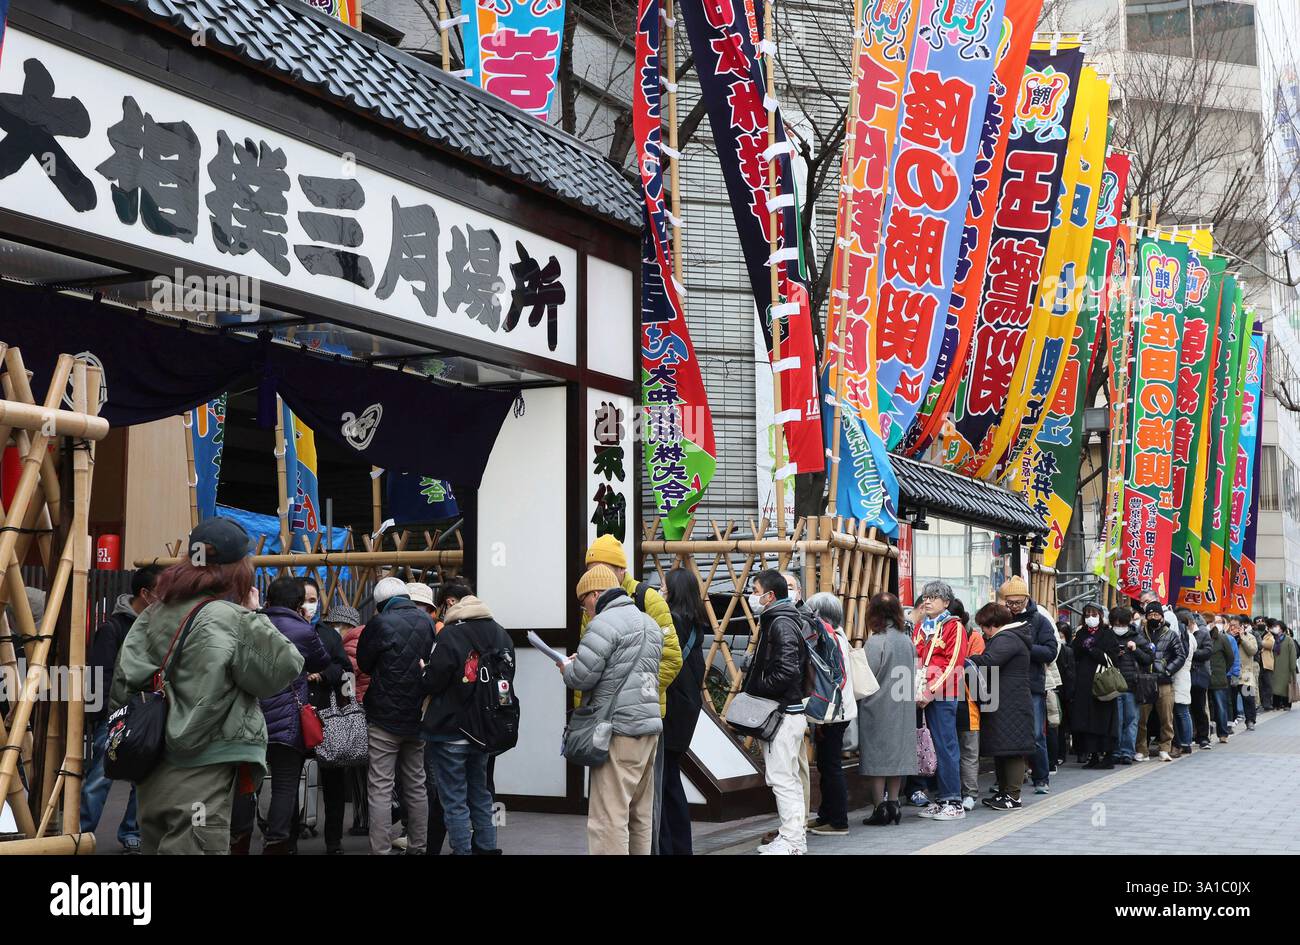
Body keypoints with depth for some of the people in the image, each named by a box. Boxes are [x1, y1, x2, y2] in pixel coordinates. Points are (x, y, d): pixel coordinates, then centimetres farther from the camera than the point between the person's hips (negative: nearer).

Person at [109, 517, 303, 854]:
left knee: (157, 845, 18)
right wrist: (255, 616, 3)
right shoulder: (235, 622, -14)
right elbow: (285, 667, -6)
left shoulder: (154, 615, 7)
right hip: (199, 779, -8)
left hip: (152, 775, 8)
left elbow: (124, 686, 6)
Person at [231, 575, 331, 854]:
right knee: (285, 786, 2)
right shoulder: (304, 631, -7)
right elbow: (323, 663, 9)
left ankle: (238, 843, 20)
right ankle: (275, 844, -1)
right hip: (286, 720, -4)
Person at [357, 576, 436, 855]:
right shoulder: (426, 621, 4)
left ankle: (380, 850, -5)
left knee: (380, 789, -3)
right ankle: (417, 847, 18)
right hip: (418, 717, 5)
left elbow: (363, 664, 0)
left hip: (385, 718, -5)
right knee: (416, 786, 13)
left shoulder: (381, 623, -12)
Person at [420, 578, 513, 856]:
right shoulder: (501, 634, 5)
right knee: (480, 793, 19)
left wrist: (424, 672, 5)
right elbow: (508, 679, 12)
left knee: (454, 799, 2)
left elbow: (432, 683, -15)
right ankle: (486, 847, 23)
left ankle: (462, 850, 5)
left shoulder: (450, 634, -16)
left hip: (450, 731, -6)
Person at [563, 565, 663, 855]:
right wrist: (581, 661, 20)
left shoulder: (604, 623, -10)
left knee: (609, 817, -9)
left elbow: (581, 678, -14)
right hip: (650, 726, 9)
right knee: (640, 815, 13)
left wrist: (566, 667, 8)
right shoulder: (649, 622, 19)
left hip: (619, 730, -9)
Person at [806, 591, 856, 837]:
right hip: (837, 712, 10)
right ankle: (826, 816, 24)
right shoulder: (837, 635, 14)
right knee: (827, 765, 16)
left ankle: (838, 822, 1)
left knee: (831, 766, -4)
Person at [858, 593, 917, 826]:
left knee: (877, 756, 0)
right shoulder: (907, 640, 5)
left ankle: (880, 807, 0)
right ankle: (893, 803, 15)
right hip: (902, 709, 6)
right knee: (897, 752, 12)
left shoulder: (875, 642, -15)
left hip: (878, 707, -6)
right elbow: (913, 674, 11)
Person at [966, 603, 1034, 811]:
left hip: (1010, 705, -11)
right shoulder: (1008, 637, 22)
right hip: (1005, 704, 11)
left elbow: (988, 661, -25)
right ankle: (1004, 792, 20)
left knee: (1011, 750, -8)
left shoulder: (1006, 638, -13)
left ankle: (1013, 796, -7)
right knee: (1001, 749, 14)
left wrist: (968, 660, -12)